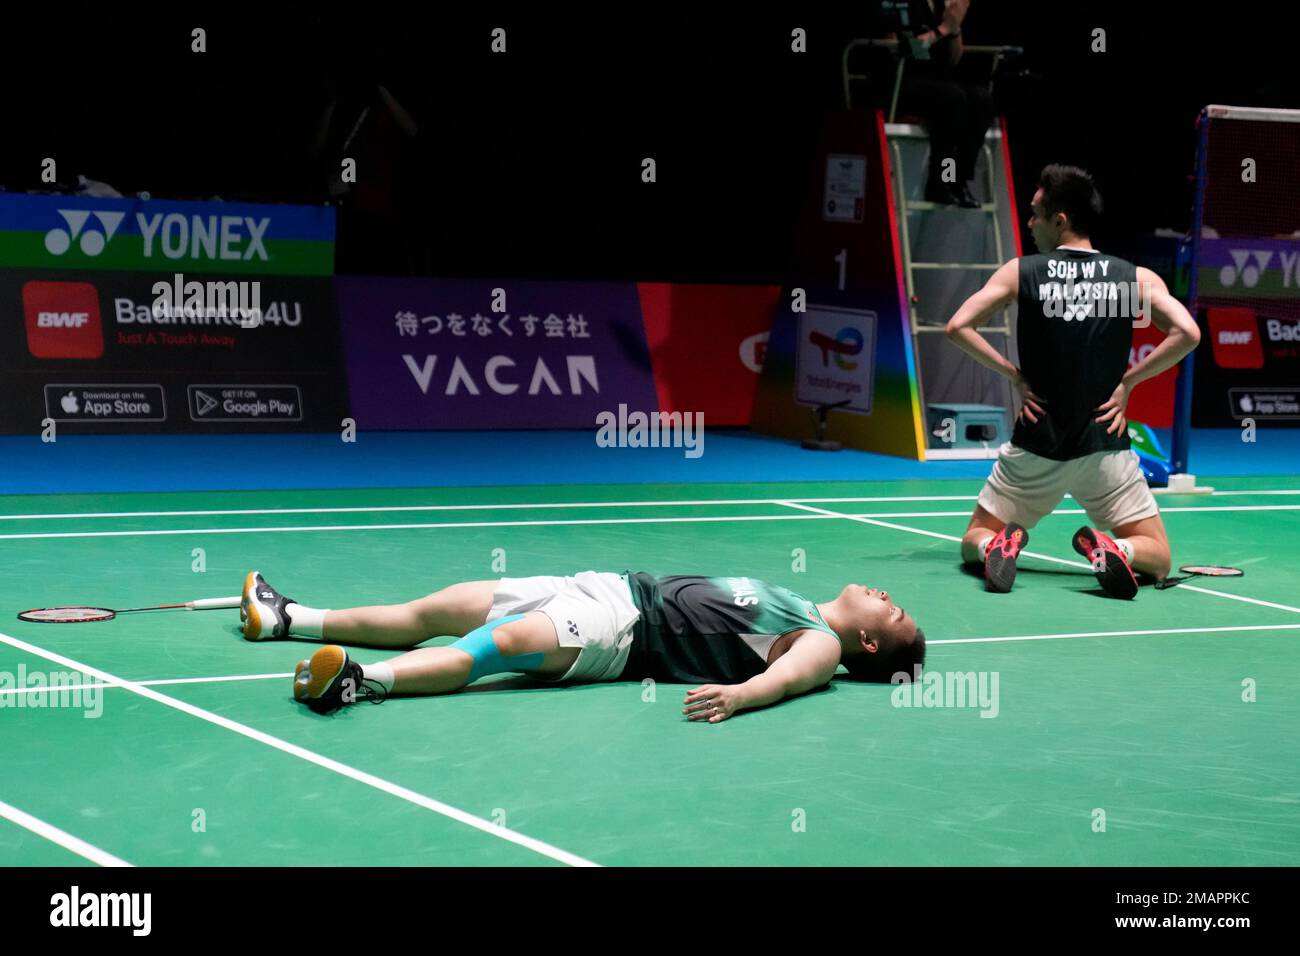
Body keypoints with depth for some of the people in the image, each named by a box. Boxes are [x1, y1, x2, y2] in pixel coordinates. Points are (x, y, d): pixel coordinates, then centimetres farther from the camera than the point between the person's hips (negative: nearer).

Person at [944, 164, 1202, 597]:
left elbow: (958, 326, -8)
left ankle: (999, 546, -17)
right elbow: (1187, 333, -13)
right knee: (1157, 559, 9)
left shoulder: (1020, 272, -2)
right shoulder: (1136, 279, 0)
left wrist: (1014, 375, -1)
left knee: (974, 541, 18)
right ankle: (1112, 549, -24)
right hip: (1104, 448, 0)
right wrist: (1128, 380, -3)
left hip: (1034, 445, 0)